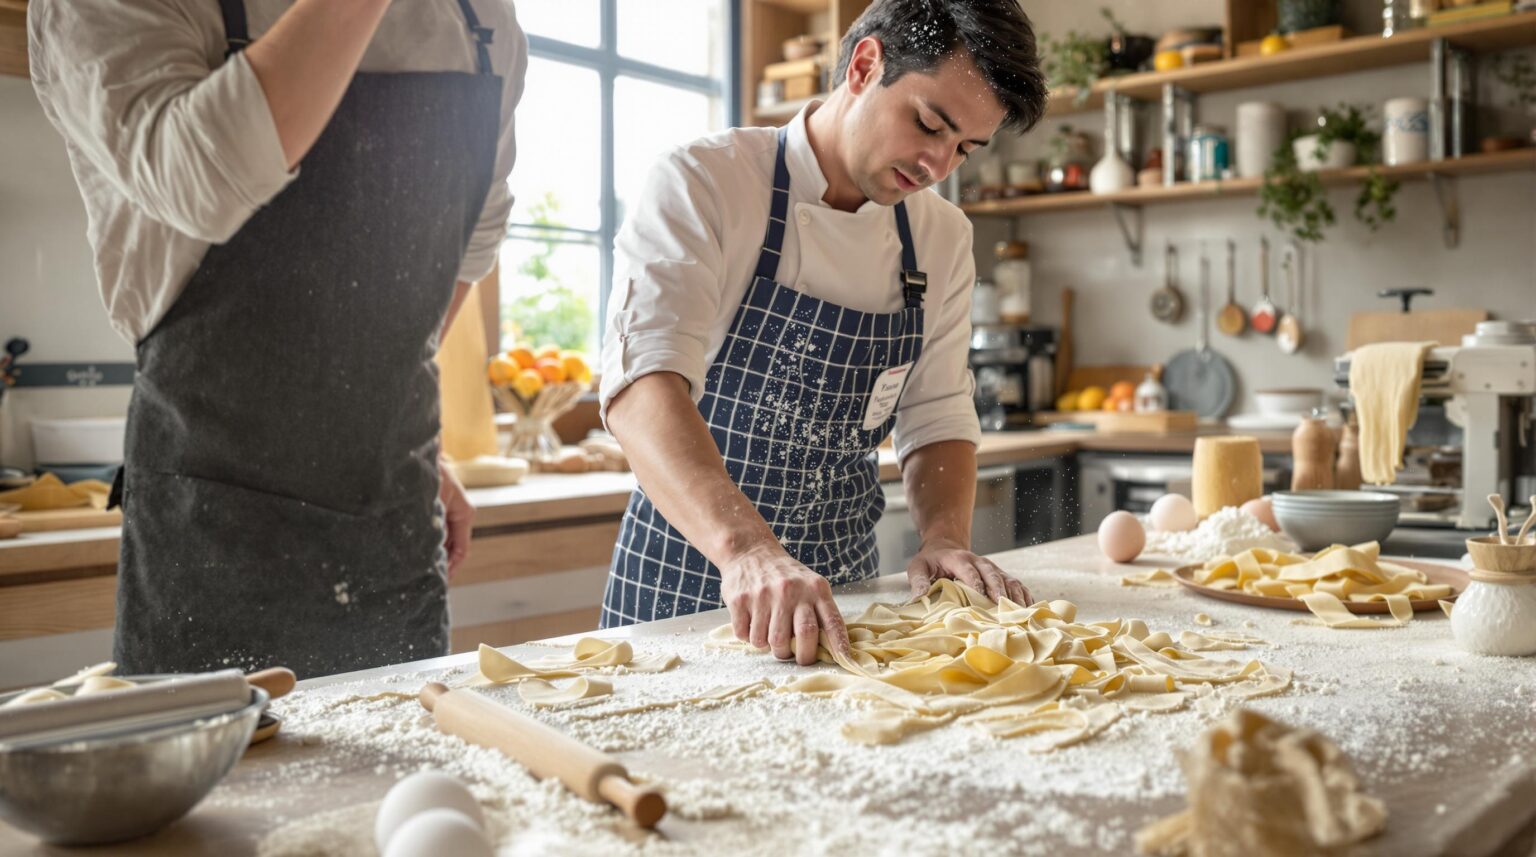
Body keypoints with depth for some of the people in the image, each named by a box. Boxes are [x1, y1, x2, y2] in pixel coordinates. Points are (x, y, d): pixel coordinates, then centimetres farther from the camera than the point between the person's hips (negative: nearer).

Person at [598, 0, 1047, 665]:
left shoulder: (942, 238, 5)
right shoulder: (702, 183, -13)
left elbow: (938, 416, 7)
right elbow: (642, 382, -26)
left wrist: (944, 539, -12)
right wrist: (747, 549, -40)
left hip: (842, 581, 4)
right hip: (687, 572, -4)